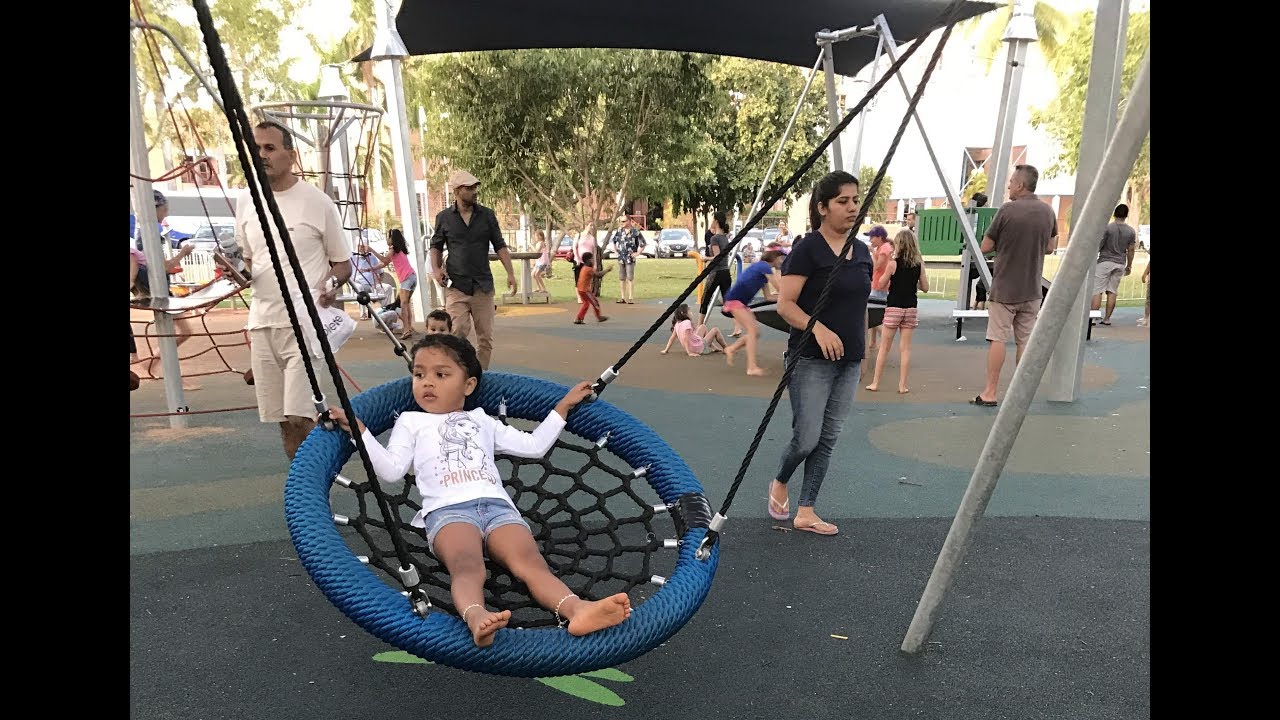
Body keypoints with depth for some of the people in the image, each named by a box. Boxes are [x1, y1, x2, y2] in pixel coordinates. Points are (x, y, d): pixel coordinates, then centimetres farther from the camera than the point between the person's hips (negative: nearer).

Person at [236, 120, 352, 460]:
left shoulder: (318, 202, -2)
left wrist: (332, 282, -19)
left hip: (305, 322, -5)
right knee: (282, 419, 9)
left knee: (300, 416, -13)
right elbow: (249, 259, 22)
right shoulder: (246, 204, 11)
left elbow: (343, 262, 3)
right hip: (262, 323, 5)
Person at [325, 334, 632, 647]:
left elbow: (534, 445, 34)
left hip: (497, 505, 2)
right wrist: (359, 430, 4)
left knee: (531, 562, -29)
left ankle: (576, 608, -53)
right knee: (467, 567, -37)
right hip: (448, 510, -2)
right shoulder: (411, 422, 28)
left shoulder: (481, 420, 35)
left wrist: (562, 406, 36)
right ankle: (475, 615, -64)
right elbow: (391, 471, 13)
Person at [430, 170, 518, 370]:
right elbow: (436, 247, 14)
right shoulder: (444, 217, 4)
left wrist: (510, 273, -6)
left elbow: (500, 246, 5)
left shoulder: (487, 215, 6)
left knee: (486, 337, 3)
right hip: (456, 285, -2)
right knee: (457, 333, -14)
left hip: (483, 284, 2)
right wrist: (436, 269, -3)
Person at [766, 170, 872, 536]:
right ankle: (779, 484, 26)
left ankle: (806, 512, 20)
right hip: (811, 361, -7)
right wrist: (818, 328, -28)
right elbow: (785, 304, -14)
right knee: (807, 438, -5)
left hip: (849, 363, 7)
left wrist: (861, 353, 19)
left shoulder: (862, 252, 11)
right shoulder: (807, 249, -10)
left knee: (828, 440, 9)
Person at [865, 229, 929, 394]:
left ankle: (875, 383, 9)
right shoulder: (919, 264, 1)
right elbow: (925, 288, 6)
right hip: (910, 308, 3)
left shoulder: (894, 263, -9)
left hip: (893, 308, -3)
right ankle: (902, 385, 7)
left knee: (884, 346, 6)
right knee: (905, 347, 6)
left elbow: (881, 284, -3)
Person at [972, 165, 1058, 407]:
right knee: (1026, 341, 9)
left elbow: (985, 247, -9)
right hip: (1032, 290, 5)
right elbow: (1050, 248, 15)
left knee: (997, 339, 0)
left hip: (1004, 288, -5)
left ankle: (990, 393, 3)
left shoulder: (1007, 210, -13)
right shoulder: (1048, 212, 4)